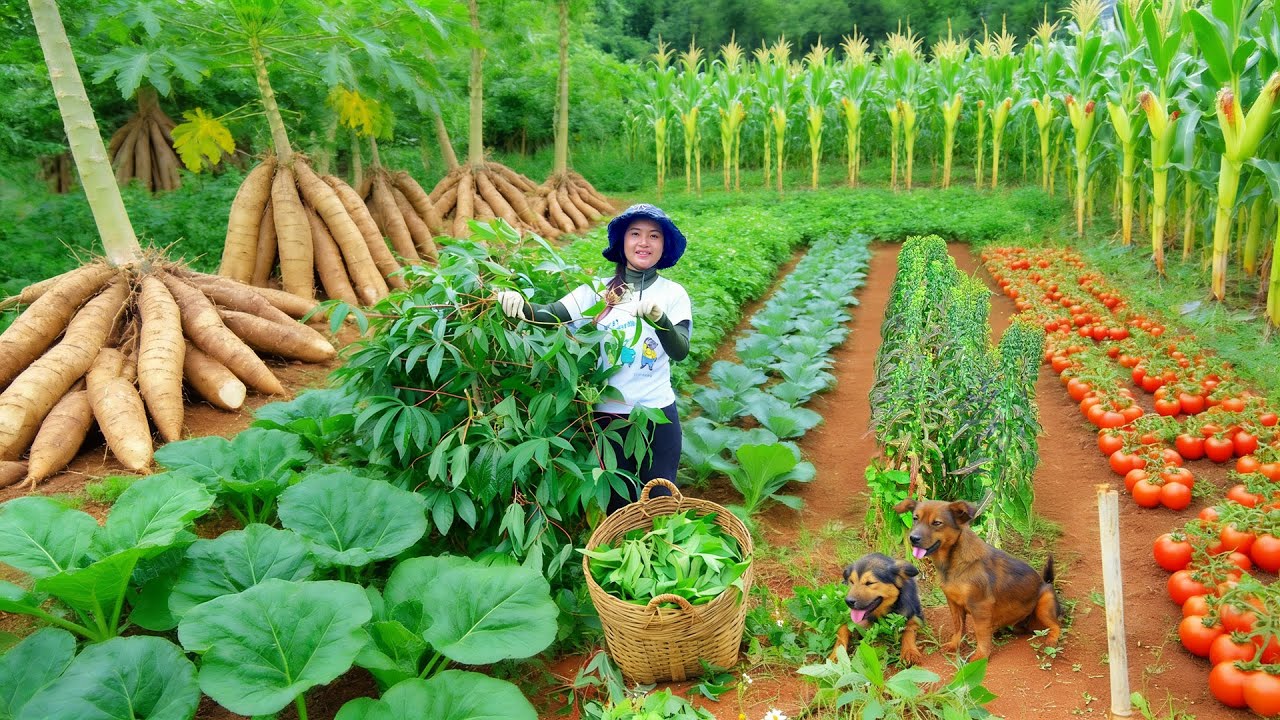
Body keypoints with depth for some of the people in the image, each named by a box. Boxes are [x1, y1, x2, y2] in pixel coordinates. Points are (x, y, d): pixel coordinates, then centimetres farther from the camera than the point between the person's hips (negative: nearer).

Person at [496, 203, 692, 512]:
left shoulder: (673, 293, -2)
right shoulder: (600, 290, 0)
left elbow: (680, 352, -15)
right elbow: (552, 314, -14)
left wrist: (660, 319, -35)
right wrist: (521, 305, -35)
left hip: (657, 411, -1)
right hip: (608, 413, 1)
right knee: (617, 503, 15)